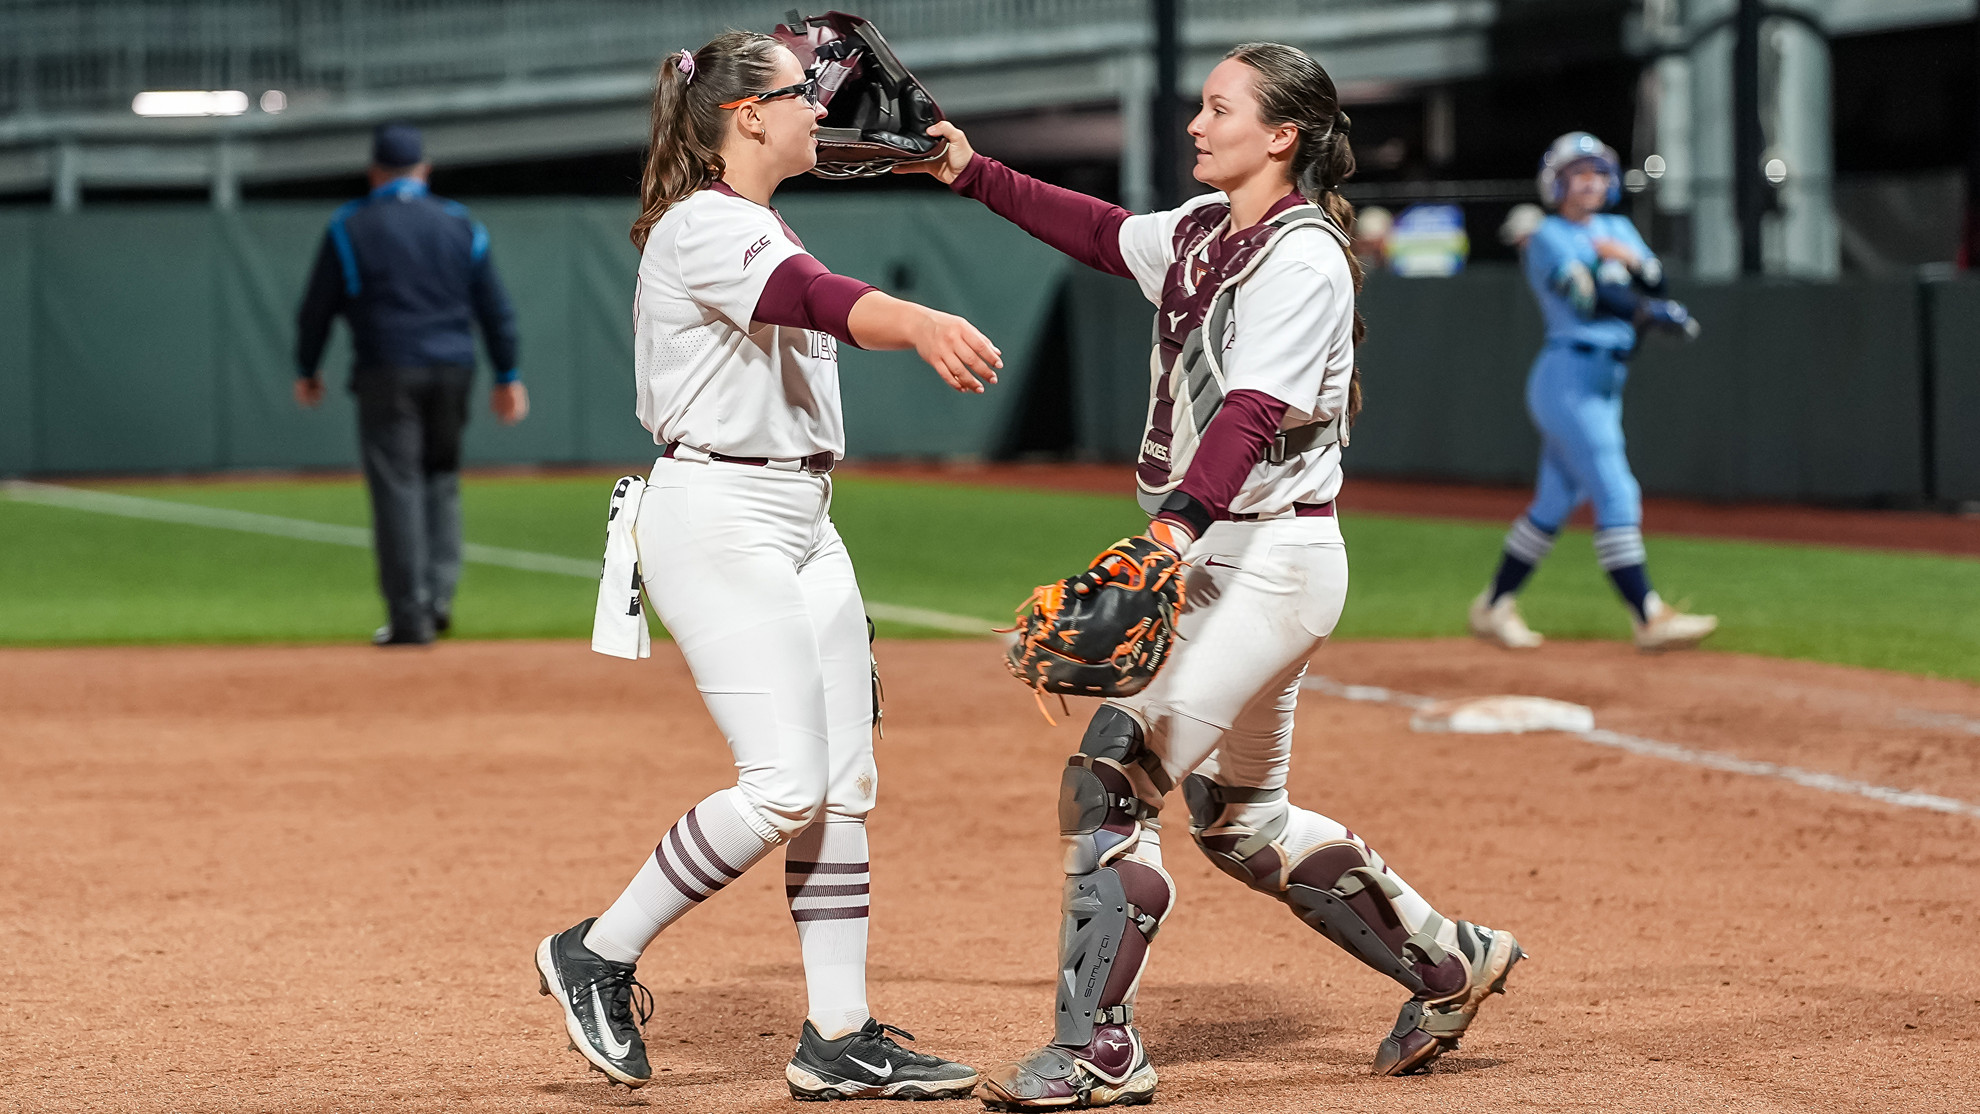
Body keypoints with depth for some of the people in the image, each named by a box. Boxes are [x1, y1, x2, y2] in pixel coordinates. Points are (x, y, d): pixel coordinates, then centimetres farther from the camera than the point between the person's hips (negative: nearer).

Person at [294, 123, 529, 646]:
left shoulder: (349, 227, 1)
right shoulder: (461, 225, 9)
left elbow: (317, 308, 3)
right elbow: (495, 307, 9)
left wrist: (306, 369, 16)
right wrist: (507, 376, 13)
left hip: (387, 372, -3)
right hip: (451, 369, 3)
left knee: (397, 487, -4)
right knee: (441, 478, 16)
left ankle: (409, 617, -8)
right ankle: (438, 597, 3)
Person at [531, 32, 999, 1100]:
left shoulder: (758, 225, 16)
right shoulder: (702, 228, -15)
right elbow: (811, 295, -37)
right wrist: (921, 322, -52)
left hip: (800, 522, 10)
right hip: (717, 520, -10)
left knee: (845, 781, 5)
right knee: (786, 785, -15)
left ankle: (839, 1039, 8)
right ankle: (597, 954, 0)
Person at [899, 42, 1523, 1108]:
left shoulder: (1301, 260, -17)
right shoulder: (1200, 230, 10)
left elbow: (1250, 416, -30)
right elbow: (1101, 231, 28)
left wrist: (1172, 530, -43)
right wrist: (971, 171, 20)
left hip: (1274, 559, -10)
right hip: (1213, 560, 10)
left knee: (1111, 775, -15)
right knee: (1239, 824, 17)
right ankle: (1446, 963, 30)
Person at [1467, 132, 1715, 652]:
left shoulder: (1618, 231, 17)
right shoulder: (1548, 238, -7)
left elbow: (1656, 284, 5)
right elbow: (1587, 295, -22)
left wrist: (1628, 257, -14)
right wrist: (1647, 311, -34)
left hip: (1606, 383, 8)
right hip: (1568, 378, -8)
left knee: (1556, 501, 12)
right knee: (1617, 496, -14)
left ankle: (1493, 606, 22)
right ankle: (1648, 619, -16)